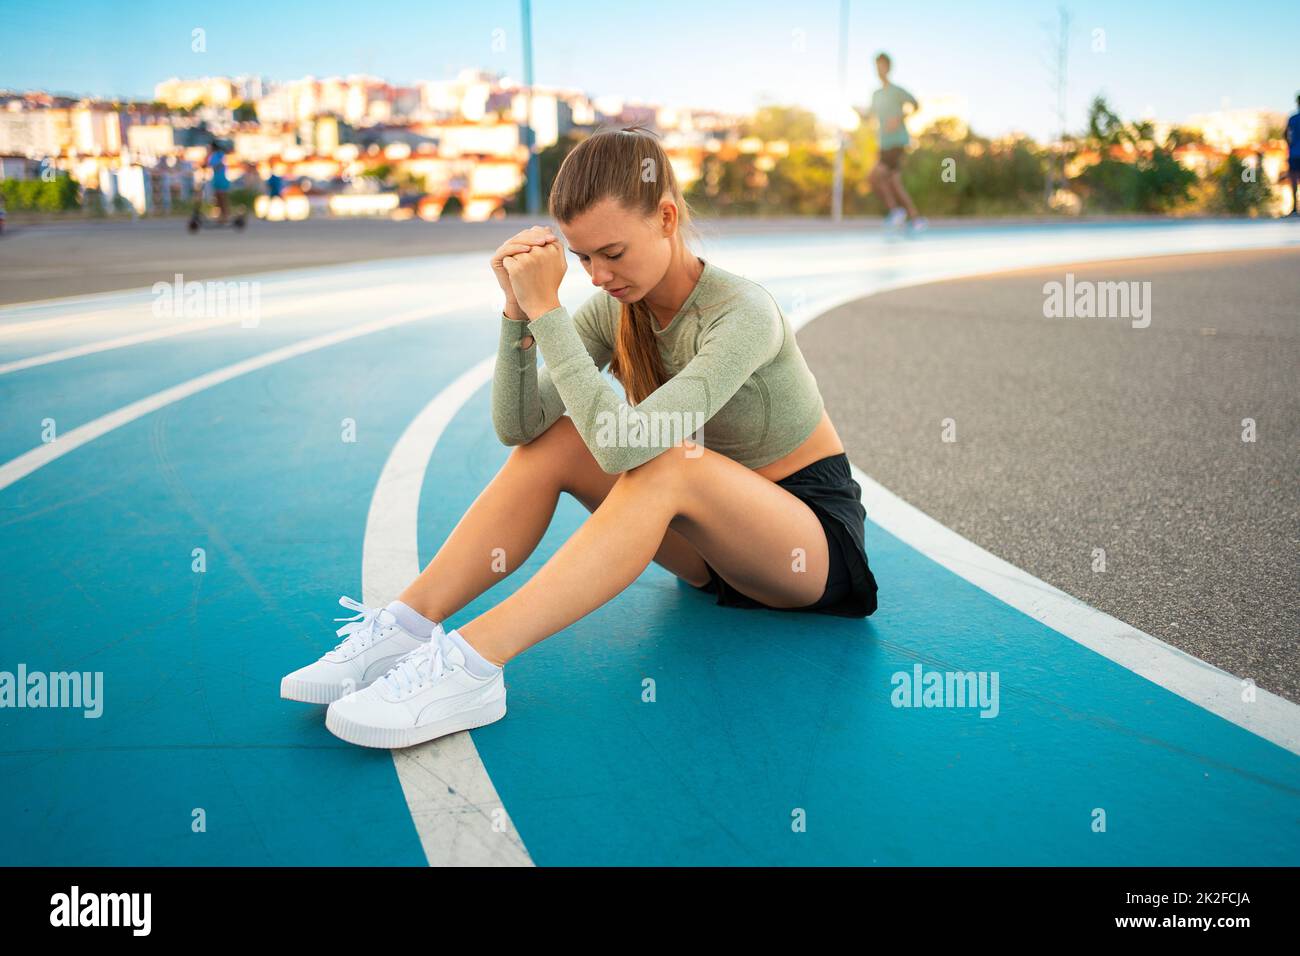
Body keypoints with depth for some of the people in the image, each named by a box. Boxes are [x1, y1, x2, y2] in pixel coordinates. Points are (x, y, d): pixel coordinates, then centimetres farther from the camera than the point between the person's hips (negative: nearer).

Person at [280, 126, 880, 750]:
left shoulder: (742, 314, -25)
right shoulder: (615, 309, -5)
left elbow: (623, 444, -37)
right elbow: (517, 427, -12)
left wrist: (547, 308, -34)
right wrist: (519, 310, -24)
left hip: (819, 534, -6)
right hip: (715, 546, 6)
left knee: (668, 463, -36)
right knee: (555, 440, -15)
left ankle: (472, 662, -41)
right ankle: (407, 624, -21)